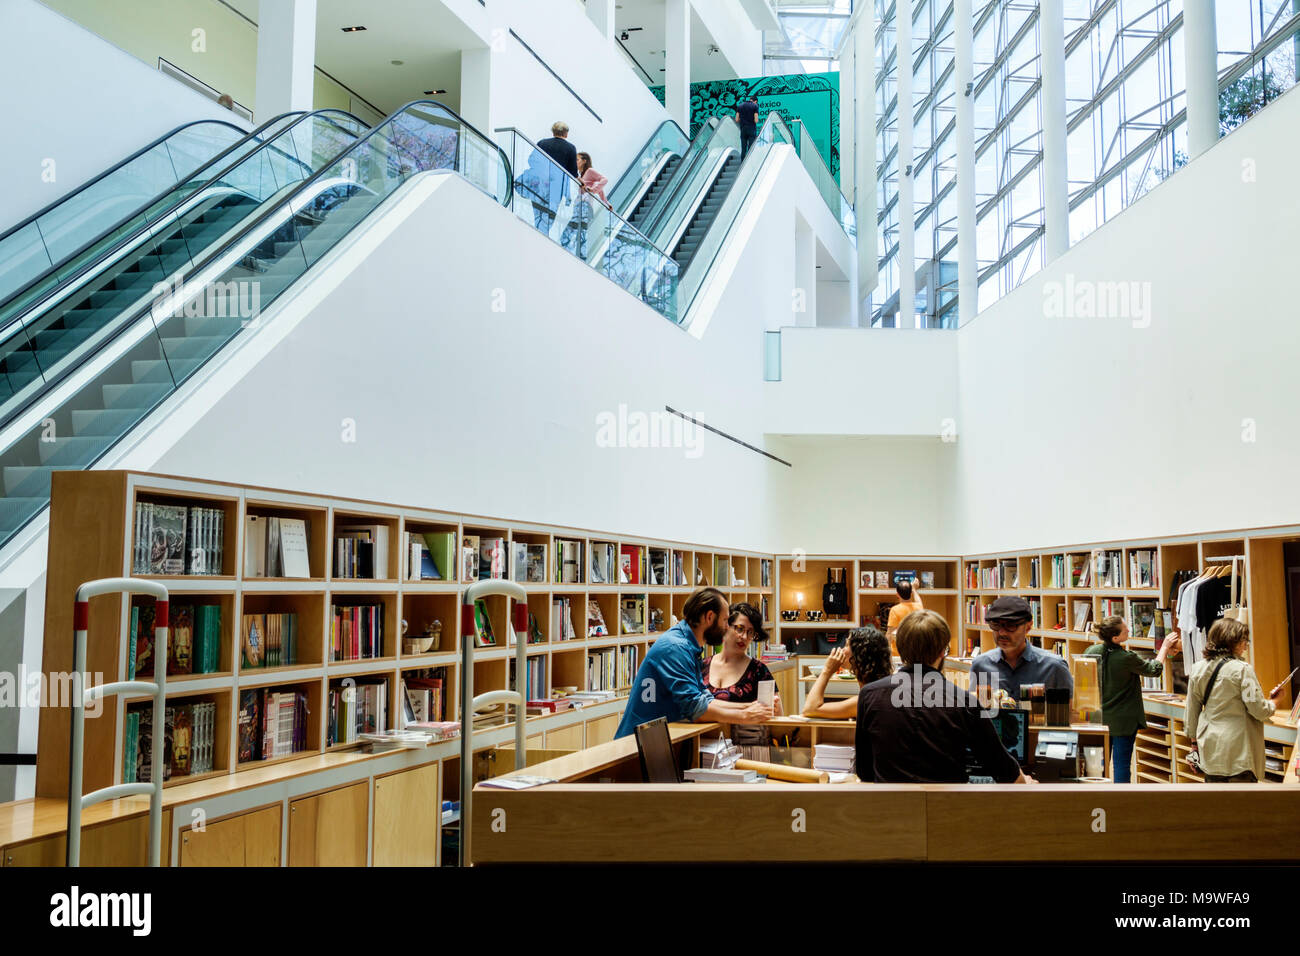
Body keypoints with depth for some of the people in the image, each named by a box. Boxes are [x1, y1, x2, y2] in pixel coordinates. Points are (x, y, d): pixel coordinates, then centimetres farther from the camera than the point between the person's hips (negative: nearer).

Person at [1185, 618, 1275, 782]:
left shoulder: (1198, 669, 4)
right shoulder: (1242, 669, -13)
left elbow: (1192, 711, 10)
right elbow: (1259, 711, -12)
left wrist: (1194, 738, 20)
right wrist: (1273, 703, 8)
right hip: (1239, 751, -5)